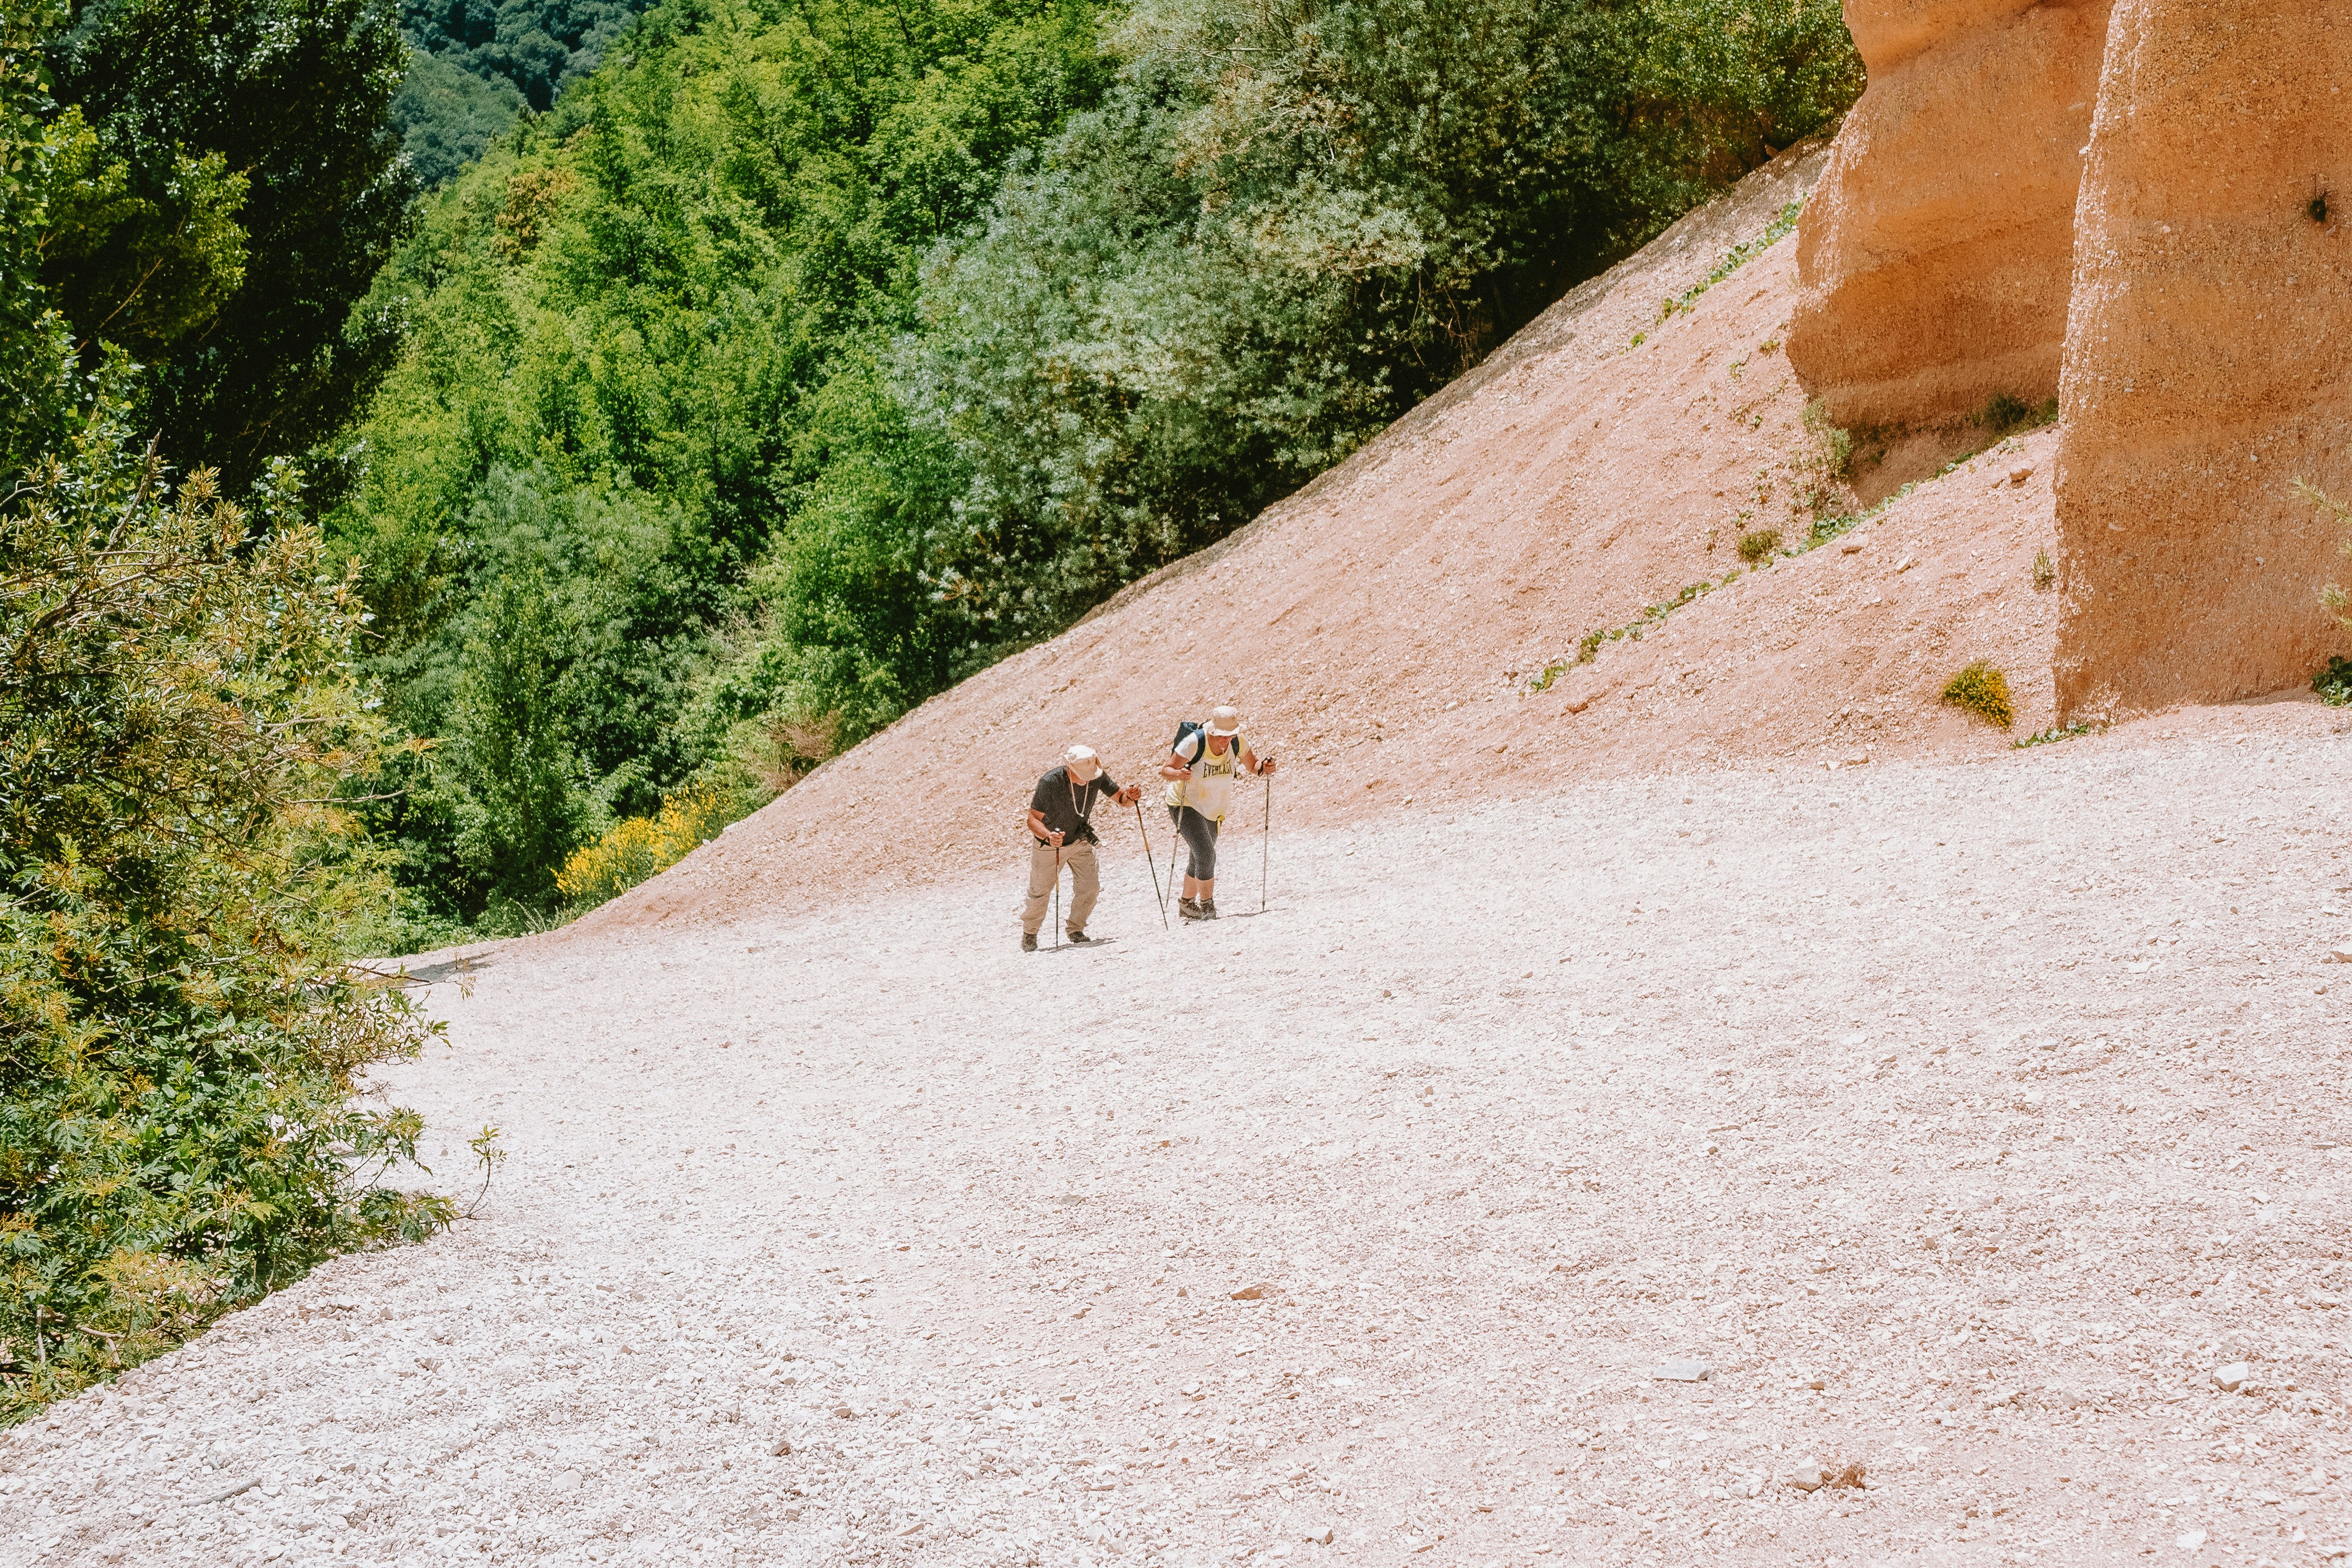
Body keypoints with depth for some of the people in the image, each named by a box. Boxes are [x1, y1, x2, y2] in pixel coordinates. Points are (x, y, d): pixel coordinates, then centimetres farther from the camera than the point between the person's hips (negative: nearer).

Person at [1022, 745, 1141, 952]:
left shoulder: (1097, 776, -20)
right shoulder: (1050, 783, -31)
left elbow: (1120, 797, -10)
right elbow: (1033, 820, -27)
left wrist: (1130, 796, -34)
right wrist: (1048, 835, -48)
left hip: (1080, 842, 3)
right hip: (1048, 846, -3)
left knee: (1090, 888, -9)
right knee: (1040, 893, 5)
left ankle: (1076, 930, 13)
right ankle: (1029, 935, 29)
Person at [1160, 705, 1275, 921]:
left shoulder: (1237, 742, -13)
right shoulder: (1194, 743, -26)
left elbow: (1252, 766, 3)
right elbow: (1164, 770, -24)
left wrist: (1264, 768, -19)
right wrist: (1179, 774, -46)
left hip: (1213, 808, 6)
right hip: (1185, 805, -6)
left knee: (1200, 858, 15)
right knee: (1206, 854, -20)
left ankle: (1186, 904, 32)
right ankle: (1207, 905, -9)